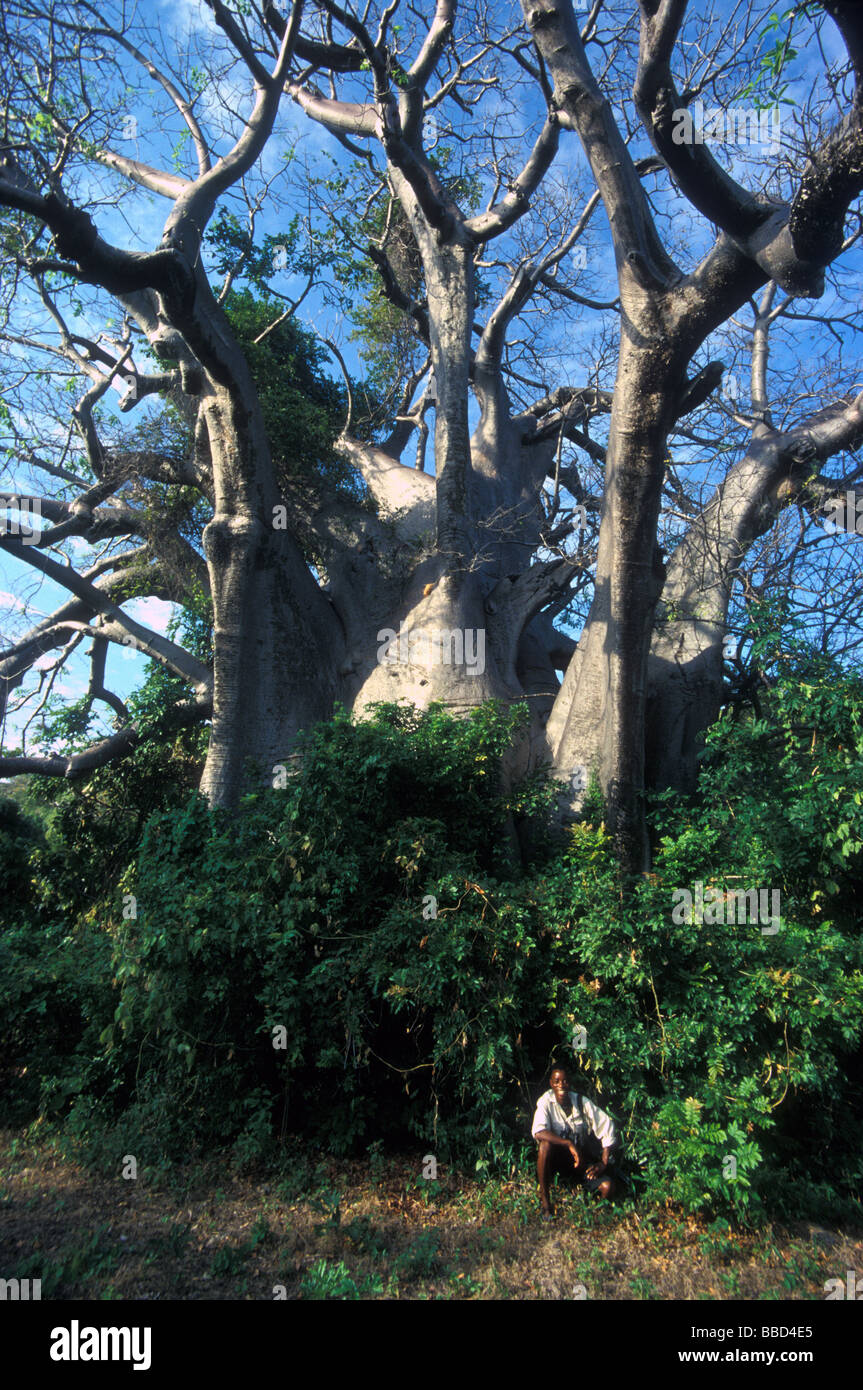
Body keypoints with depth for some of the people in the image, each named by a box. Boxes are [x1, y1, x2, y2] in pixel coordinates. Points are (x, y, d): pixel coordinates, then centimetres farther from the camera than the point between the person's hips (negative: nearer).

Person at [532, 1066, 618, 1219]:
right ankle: (544, 1199, -19)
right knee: (546, 1143, -36)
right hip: (555, 1159, -2)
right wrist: (569, 1143, -39)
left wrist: (604, 1163, -13)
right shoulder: (546, 1102, -16)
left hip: (581, 1159, 2)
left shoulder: (581, 1102, -9)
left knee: (609, 1188, -21)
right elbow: (538, 1132, -32)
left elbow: (607, 1126, -8)